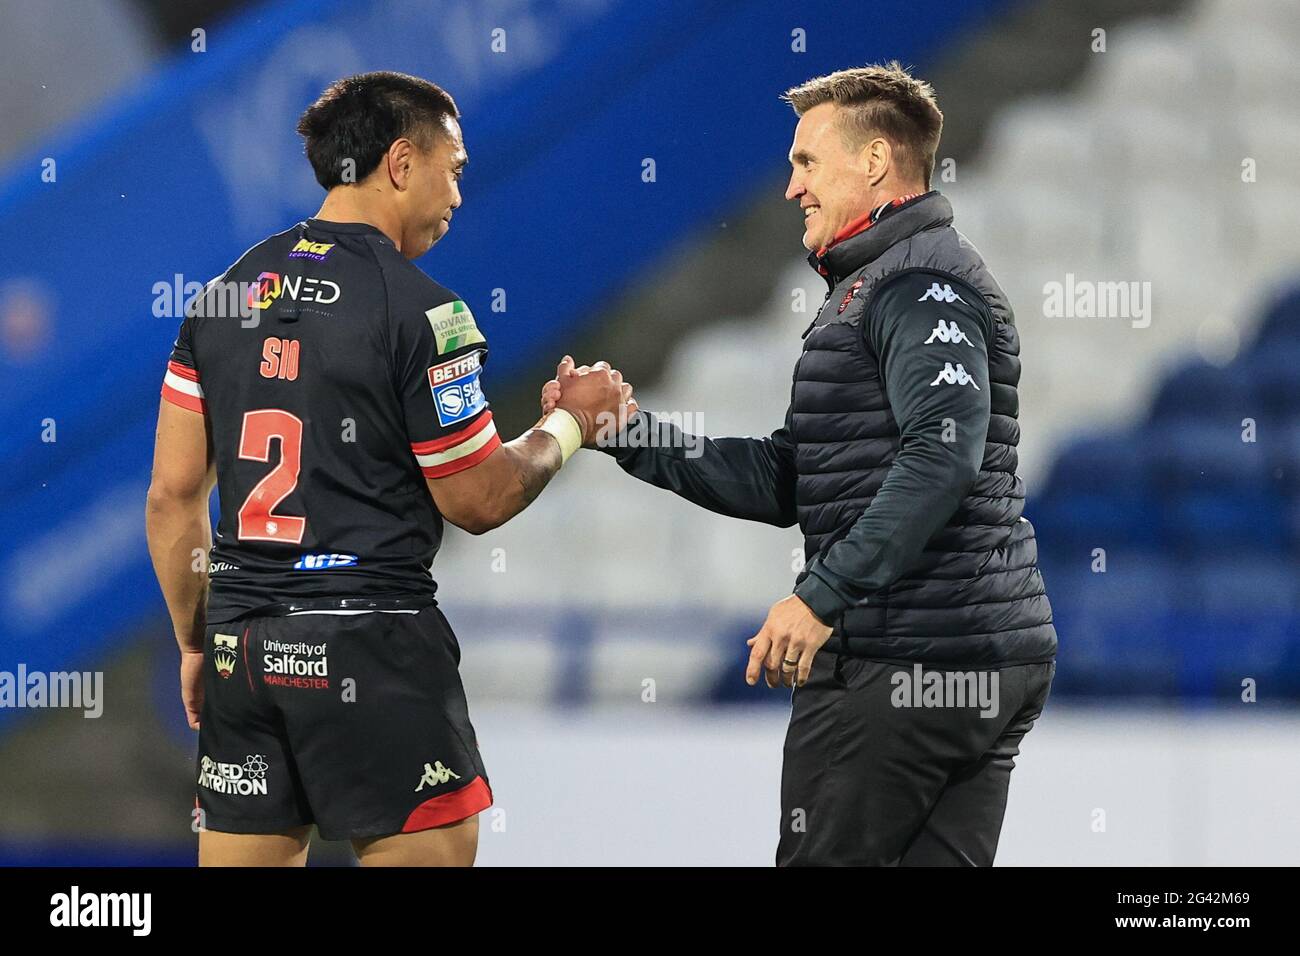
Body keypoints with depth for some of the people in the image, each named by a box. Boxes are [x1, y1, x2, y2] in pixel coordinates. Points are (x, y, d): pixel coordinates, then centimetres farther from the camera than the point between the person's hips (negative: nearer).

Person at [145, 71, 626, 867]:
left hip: (241, 640, 6)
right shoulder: (419, 310, -9)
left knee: (248, 855, 7)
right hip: (372, 647, -6)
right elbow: (479, 501, -4)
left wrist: (196, 642, 18)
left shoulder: (226, 294, 9)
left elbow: (172, 495, 9)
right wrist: (570, 424, 12)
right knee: (431, 852, 1)